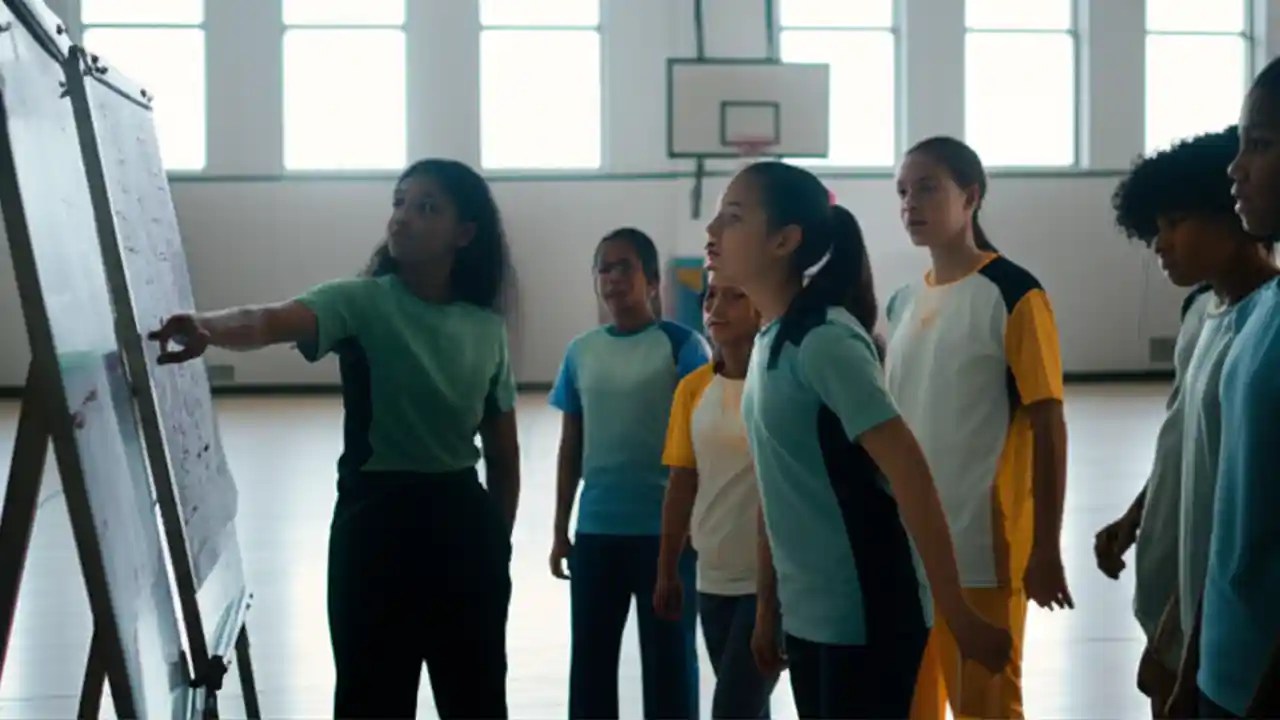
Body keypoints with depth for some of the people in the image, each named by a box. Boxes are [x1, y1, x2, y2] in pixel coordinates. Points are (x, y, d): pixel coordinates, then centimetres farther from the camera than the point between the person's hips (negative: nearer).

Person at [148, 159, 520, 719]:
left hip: (462, 519, 4)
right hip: (376, 518, -3)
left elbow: (503, 452, 11)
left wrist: (499, 541, 10)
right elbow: (271, 321, -30)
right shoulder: (361, 302, -8)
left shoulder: (487, 329, 3)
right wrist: (209, 328, -51)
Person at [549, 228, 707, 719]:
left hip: (665, 529, -4)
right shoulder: (580, 351, 7)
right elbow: (571, 445, 12)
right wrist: (560, 530, 12)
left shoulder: (681, 345, -6)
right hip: (596, 530, 4)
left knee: (668, 658, 6)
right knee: (590, 658, 12)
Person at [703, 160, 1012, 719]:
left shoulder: (824, 340, -17)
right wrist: (767, 608, 18)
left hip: (866, 617, -9)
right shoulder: (770, 341, 9)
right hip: (809, 615, 9)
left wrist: (959, 614, -23)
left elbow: (909, 473, -21)